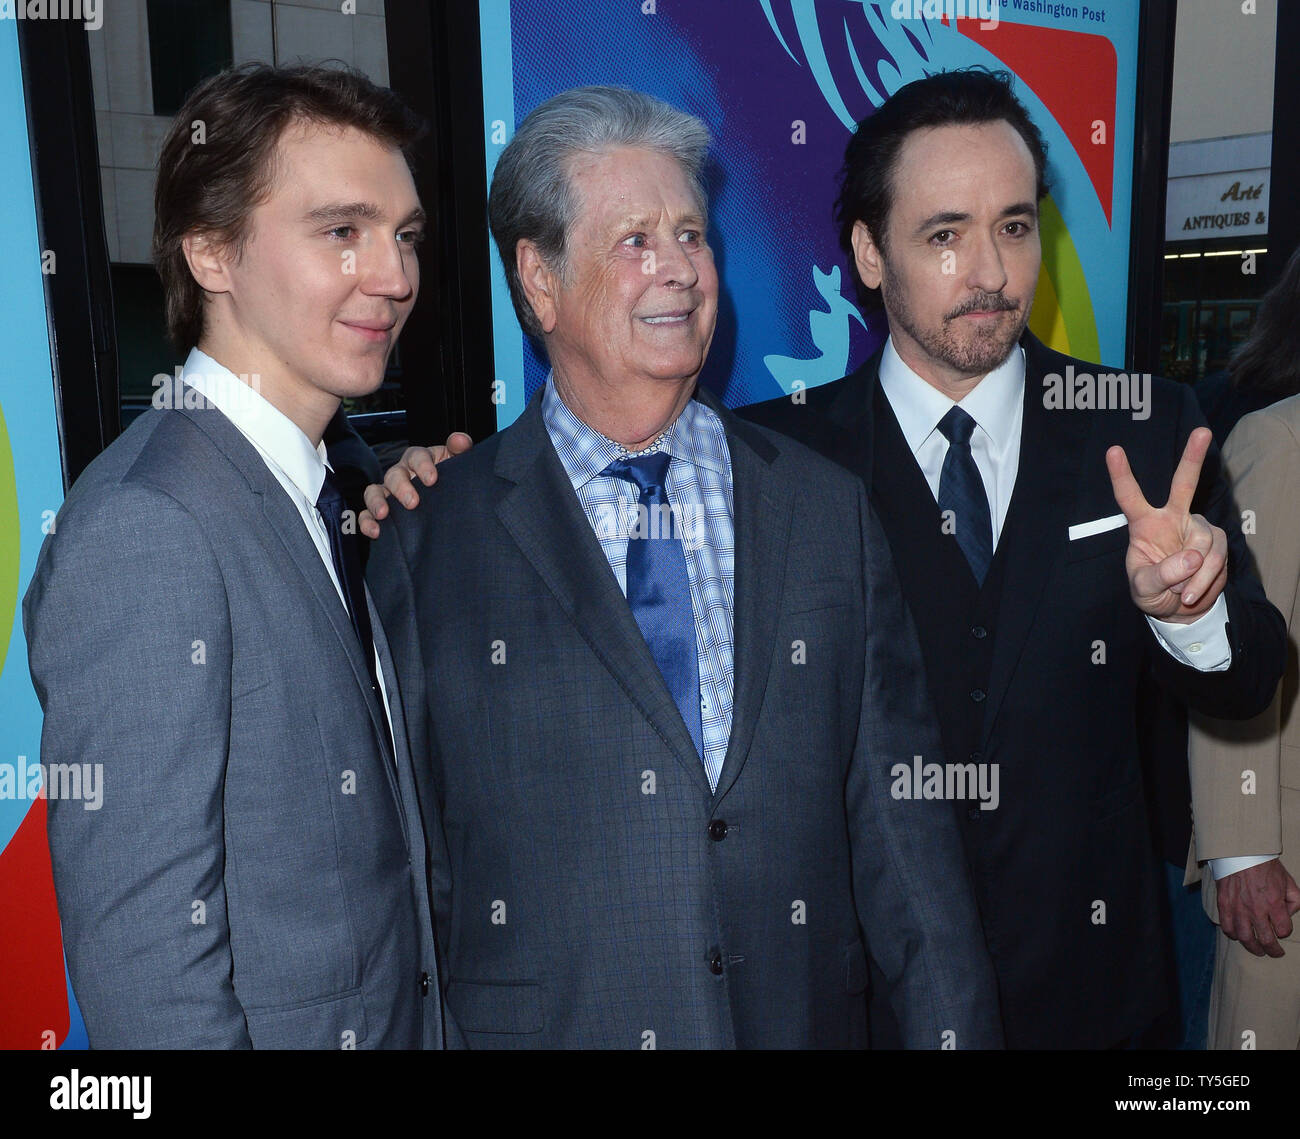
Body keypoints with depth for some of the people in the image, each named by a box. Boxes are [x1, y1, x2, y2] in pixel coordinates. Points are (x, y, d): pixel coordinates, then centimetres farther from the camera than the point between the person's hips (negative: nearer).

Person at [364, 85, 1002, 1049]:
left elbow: (898, 823, 0)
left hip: (807, 1018, 2)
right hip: (536, 1023, -1)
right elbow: (408, 859, -2)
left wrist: (950, 1030, -3)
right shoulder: (432, 540, -6)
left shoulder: (829, 510, 0)